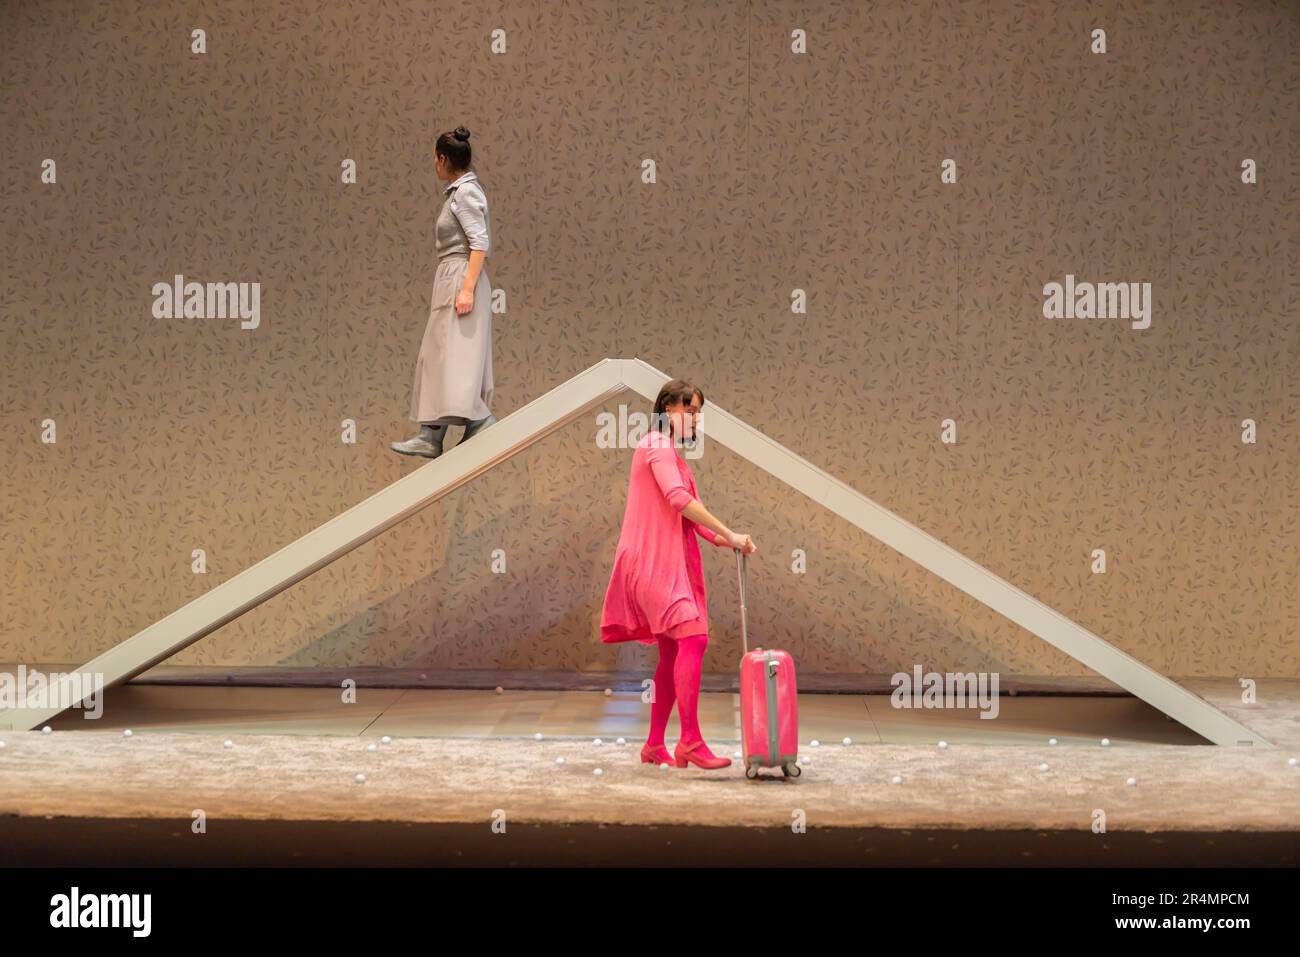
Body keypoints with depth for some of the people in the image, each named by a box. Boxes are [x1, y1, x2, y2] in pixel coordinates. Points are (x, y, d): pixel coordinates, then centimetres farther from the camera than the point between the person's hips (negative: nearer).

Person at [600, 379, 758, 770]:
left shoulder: (670, 452, 24)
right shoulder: (657, 445, -7)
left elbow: (687, 512, 19)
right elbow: (678, 499, -21)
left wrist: (722, 540, 2)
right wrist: (729, 534, -22)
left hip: (670, 561, 10)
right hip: (654, 558, -10)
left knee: (673, 653, 8)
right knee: (693, 637, -20)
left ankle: (655, 746, 13)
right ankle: (690, 741, -24)